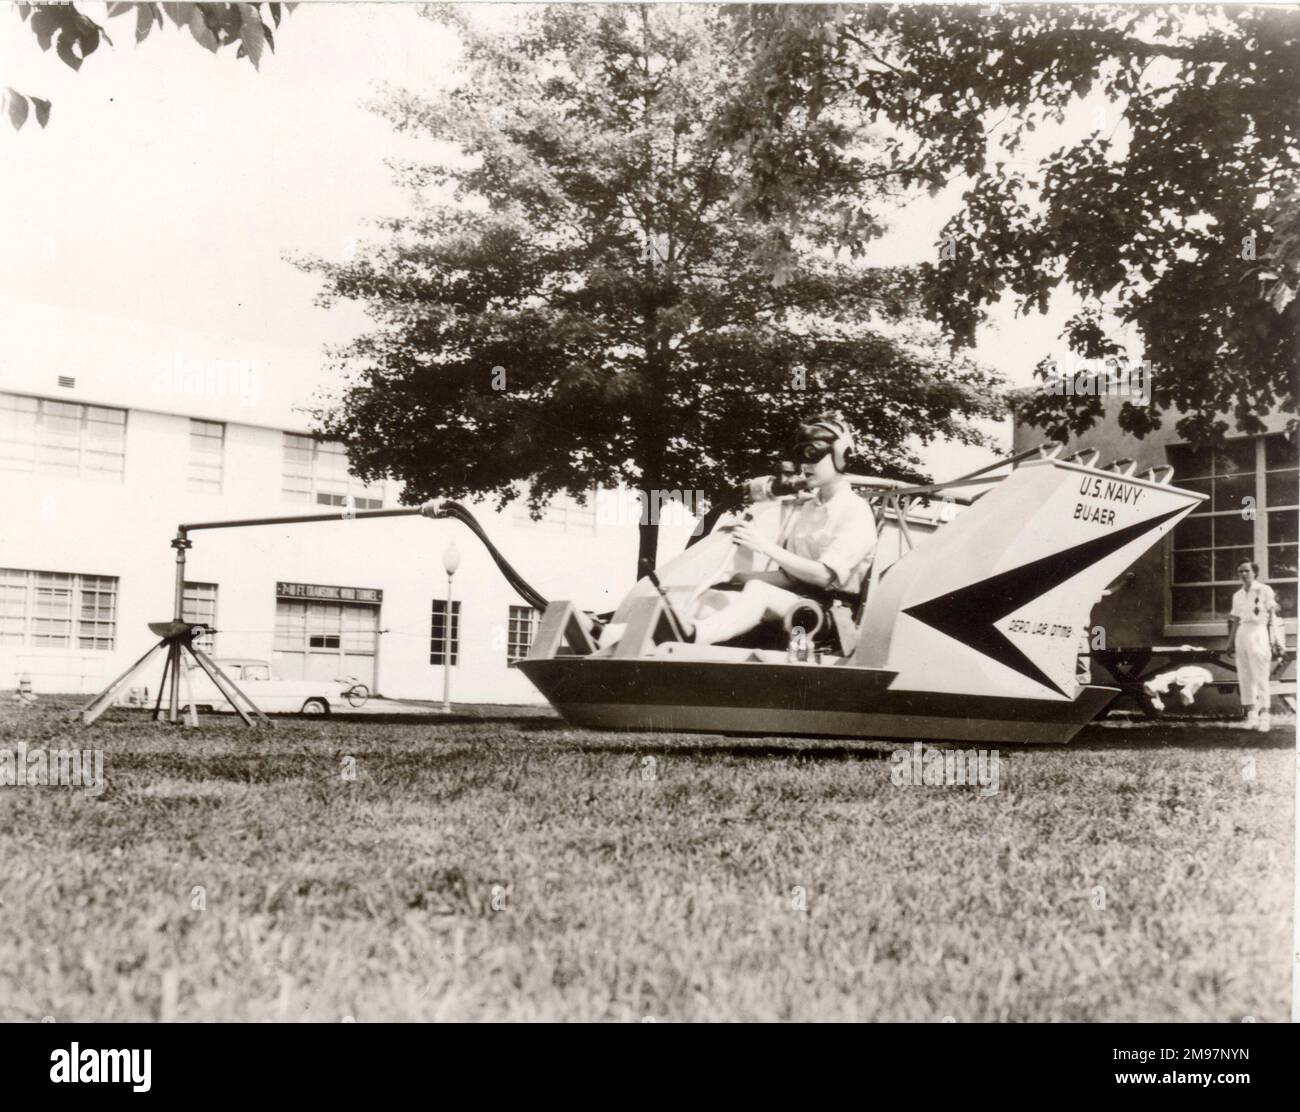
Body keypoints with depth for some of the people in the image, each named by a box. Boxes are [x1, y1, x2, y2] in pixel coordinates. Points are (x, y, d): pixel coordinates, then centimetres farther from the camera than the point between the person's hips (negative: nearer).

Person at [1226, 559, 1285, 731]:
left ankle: (1264, 715, -5)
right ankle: (1251, 714, 7)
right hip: (1242, 634, 5)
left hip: (1258, 632, -5)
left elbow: (1272, 617, -2)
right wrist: (1231, 642, 16)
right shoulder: (1237, 596, 16)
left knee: (1261, 676, -8)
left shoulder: (1265, 591, 0)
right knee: (1245, 677, 2)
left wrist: (1275, 641, -8)